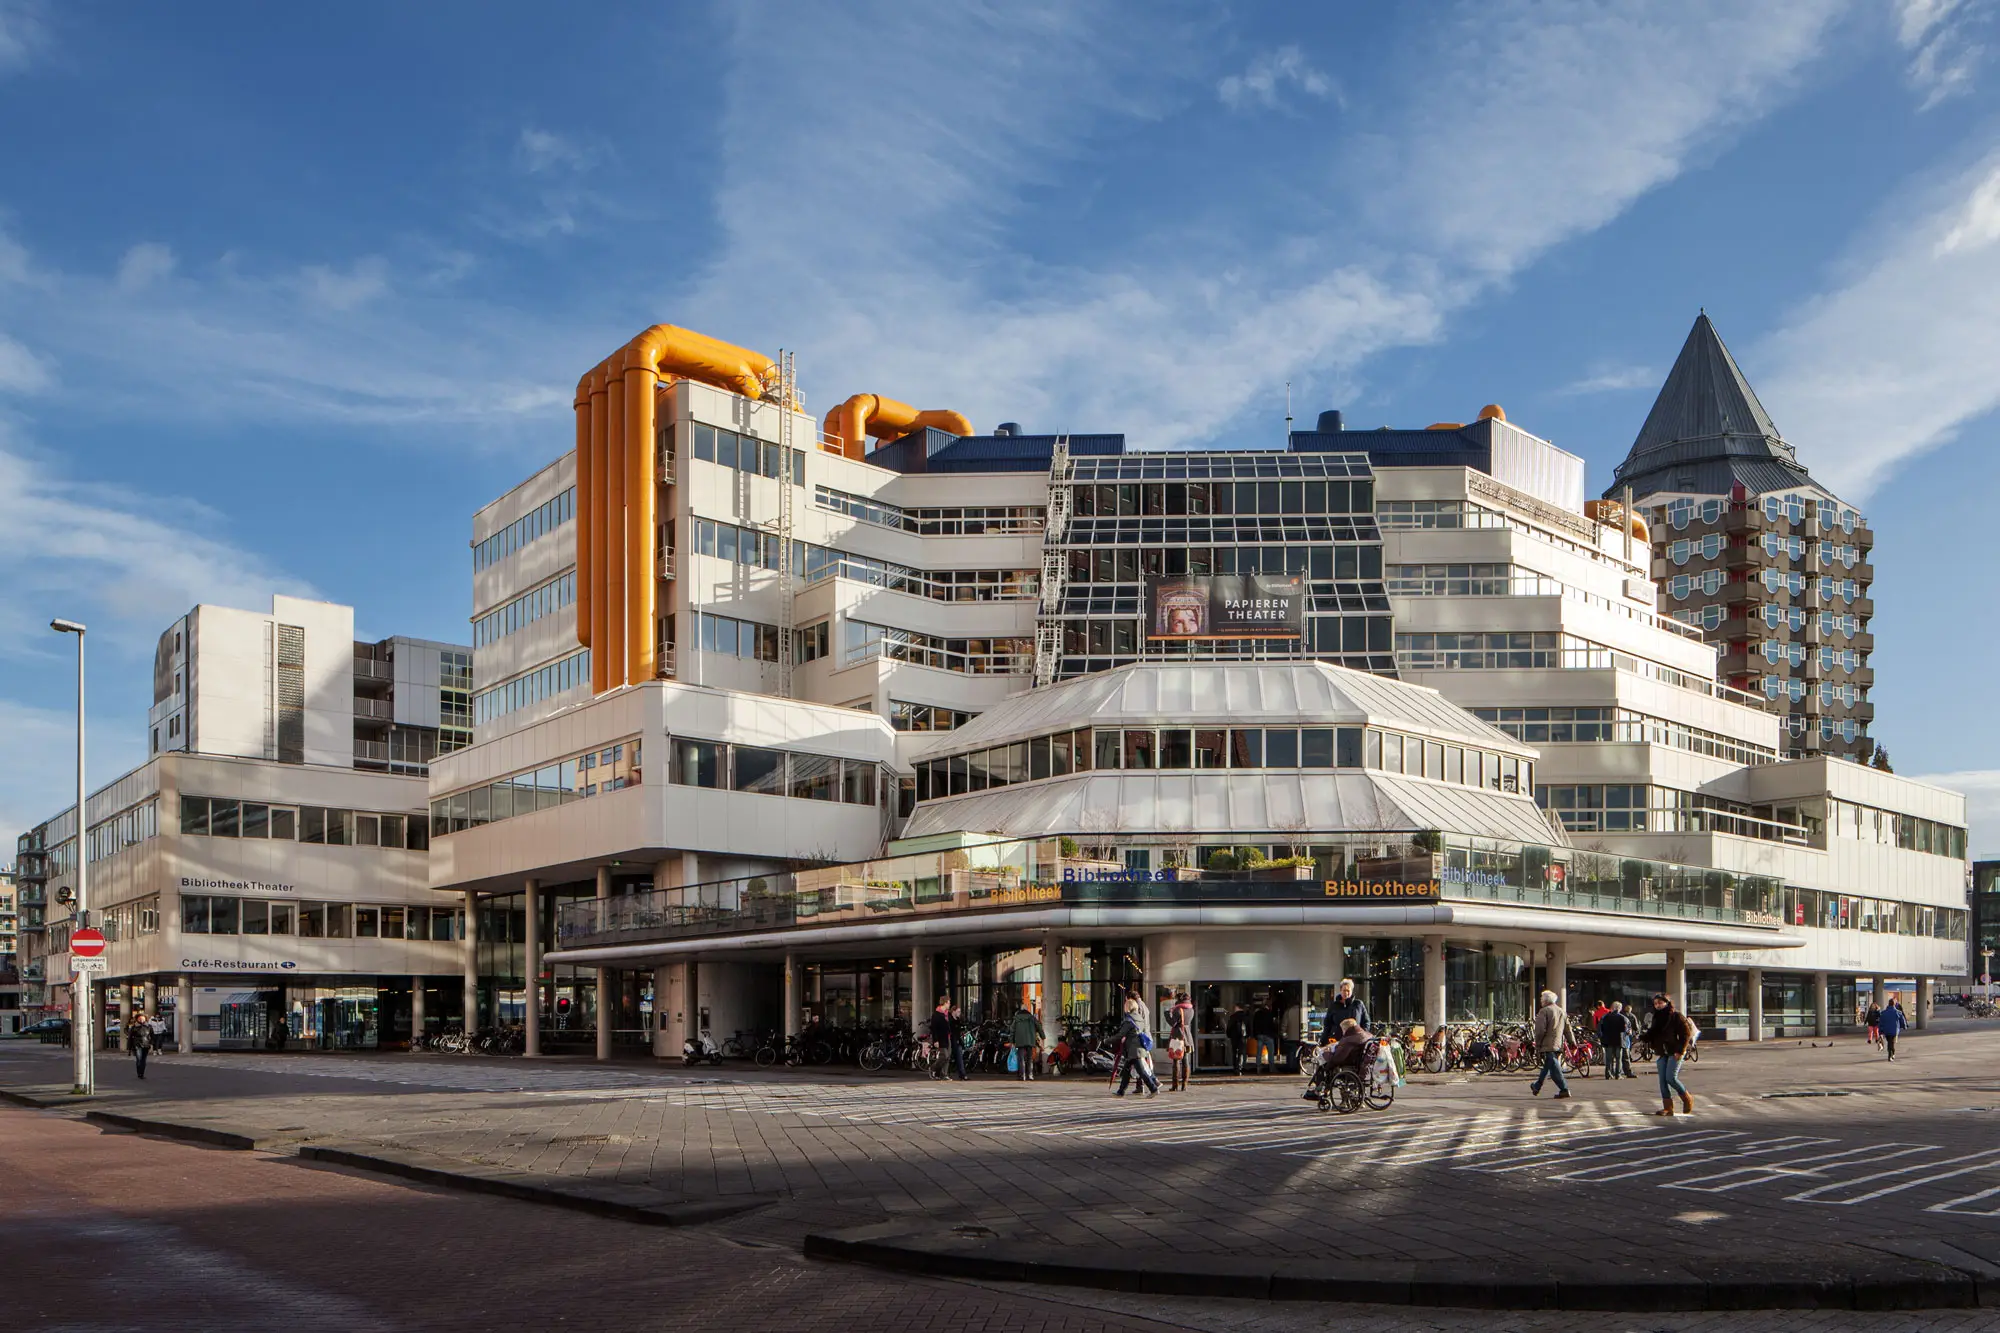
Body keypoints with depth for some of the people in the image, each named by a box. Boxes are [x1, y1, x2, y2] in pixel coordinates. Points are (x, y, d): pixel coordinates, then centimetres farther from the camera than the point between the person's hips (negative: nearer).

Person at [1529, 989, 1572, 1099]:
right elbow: (1567, 1030, 15)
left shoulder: (1544, 1011, -8)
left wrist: (1537, 1045, -7)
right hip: (1558, 1045, 8)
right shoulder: (1562, 1012, 15)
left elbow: (1540, 1030, -14)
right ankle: (1537, 1087, 31)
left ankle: (1564, 1089, -16)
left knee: (1555, 1068, -8)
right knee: (1547, 1067, 18)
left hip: (1547, 1045, -8)